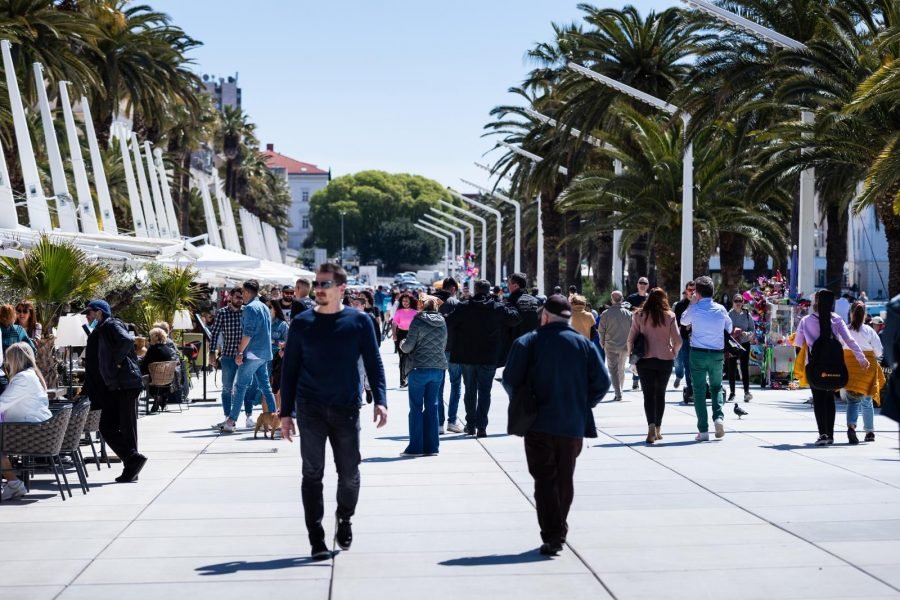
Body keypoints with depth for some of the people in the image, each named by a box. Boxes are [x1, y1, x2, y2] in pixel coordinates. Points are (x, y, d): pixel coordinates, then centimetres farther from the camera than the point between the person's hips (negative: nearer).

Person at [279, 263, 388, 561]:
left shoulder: (359, 321, 1)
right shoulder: (301, 323, 3)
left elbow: (373, 363, 3)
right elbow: (289, 369, 7)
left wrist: (380, 399, -10)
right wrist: (286, 412, 4)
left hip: (346, 410, 0)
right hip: (311, 410, 0)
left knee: (349, 474, 6)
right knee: (312, 474, 0)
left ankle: (344, 520, 31)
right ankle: (317, 539, 6)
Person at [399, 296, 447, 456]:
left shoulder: (418, 322, -9)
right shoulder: (442, 323, 6)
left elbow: (408, 346, -9)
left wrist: (402, 344, 12)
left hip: (419, 368, -5)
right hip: (438, 369, 5)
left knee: (416, 408, 3)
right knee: (432, 407, 10)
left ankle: (415, 447, 3)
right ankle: (431, 446, 11)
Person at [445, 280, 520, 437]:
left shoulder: (464, 307, -7)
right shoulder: (498, 308, -4)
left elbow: (448, 323, -11)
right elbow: (516, 318, 2)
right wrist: (509, 307, 18)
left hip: (467, 357, 1)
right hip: (489, 358, -1)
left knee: (470, 391, 14)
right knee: (484, 392, 4)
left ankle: (471, 425, 20)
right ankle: (481, 427, -3)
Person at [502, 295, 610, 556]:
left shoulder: (528, 342, -3)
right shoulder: (584, 344, 4)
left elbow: (510, 380, -6)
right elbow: (602, 382, -1)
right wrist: (581, 405, 11)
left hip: (539, 424, -3)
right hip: (573, 425, 3)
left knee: (545, 480, 1)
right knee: (565, 479, 16)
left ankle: (552, 537, -8)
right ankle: (559, 532, 25)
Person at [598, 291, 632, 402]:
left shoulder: (606, 313, -8)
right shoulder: (628, 313, -2)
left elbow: (601, 330, -4)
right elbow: (633, 330, 2)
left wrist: (603, 344, 10)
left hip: (610, 347, -2)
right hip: (625, 347, 2)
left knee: (613, 370, 0)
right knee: (621, 370, 17)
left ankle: (618, 394, -12)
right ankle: (619, 392, 24)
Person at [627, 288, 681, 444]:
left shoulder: (639, 316, -3)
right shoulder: (670, 316, -3)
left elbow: (630, 339, -4)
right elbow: (678, 341, -4)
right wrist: (673, 353, 14)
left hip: (645, 360, -1)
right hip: (665, 360, 1)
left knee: (648, 394, -1)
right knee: (660, 394, 14)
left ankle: (651, 427, -19)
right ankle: (658, 429, 18)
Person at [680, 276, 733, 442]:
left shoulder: (695, 309, -9)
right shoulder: (721, 309, -1)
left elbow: (683, 321, 11)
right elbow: (729, 328, 12)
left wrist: (692, 304, 17)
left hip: (698, 353, -2)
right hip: (717, 353, 2)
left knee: (699, 391, 3)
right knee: (717, 387, 18)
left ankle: (703, 430, -1)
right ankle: (719, 417, -6)